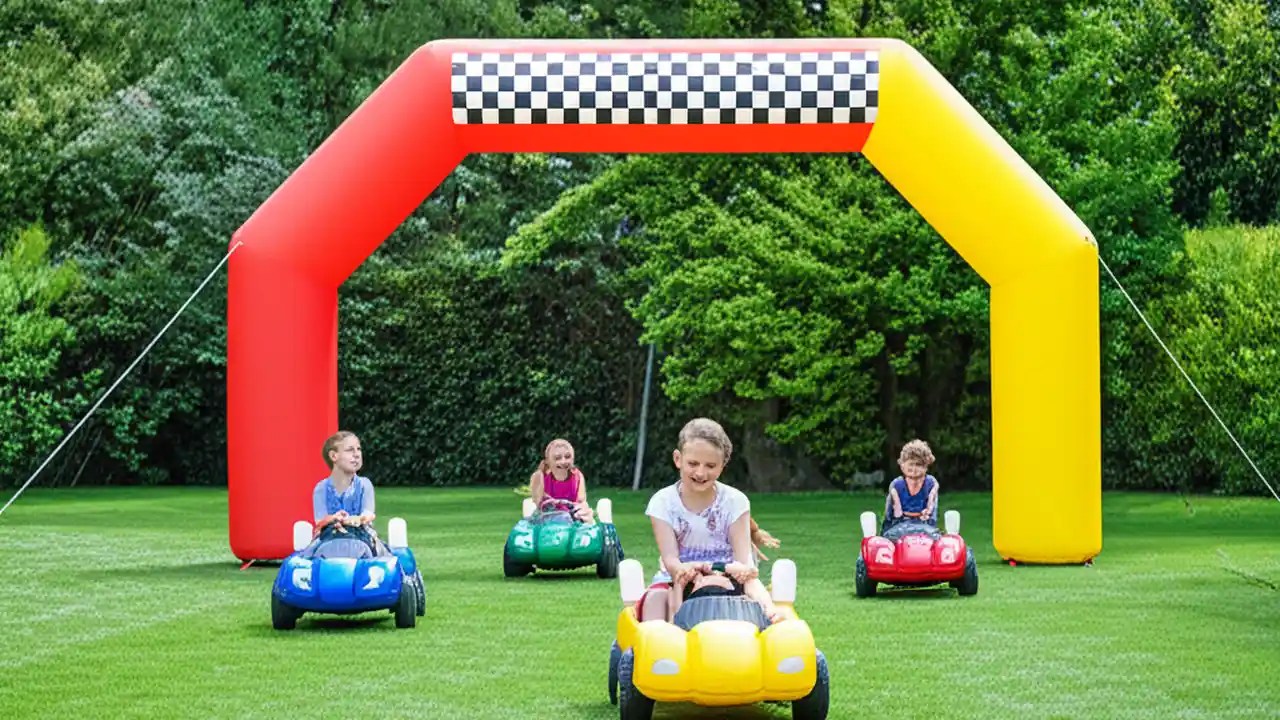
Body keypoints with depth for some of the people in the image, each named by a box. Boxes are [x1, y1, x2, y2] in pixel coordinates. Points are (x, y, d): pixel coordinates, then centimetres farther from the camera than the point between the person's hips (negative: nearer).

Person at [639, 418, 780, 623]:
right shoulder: (663, 502, -5)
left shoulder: (735, 502, -4)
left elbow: (744, 560, -13)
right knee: (656, 597, -33)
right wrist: (683, 570, -42)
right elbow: (670, 560, -16)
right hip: (675, 581, 0)